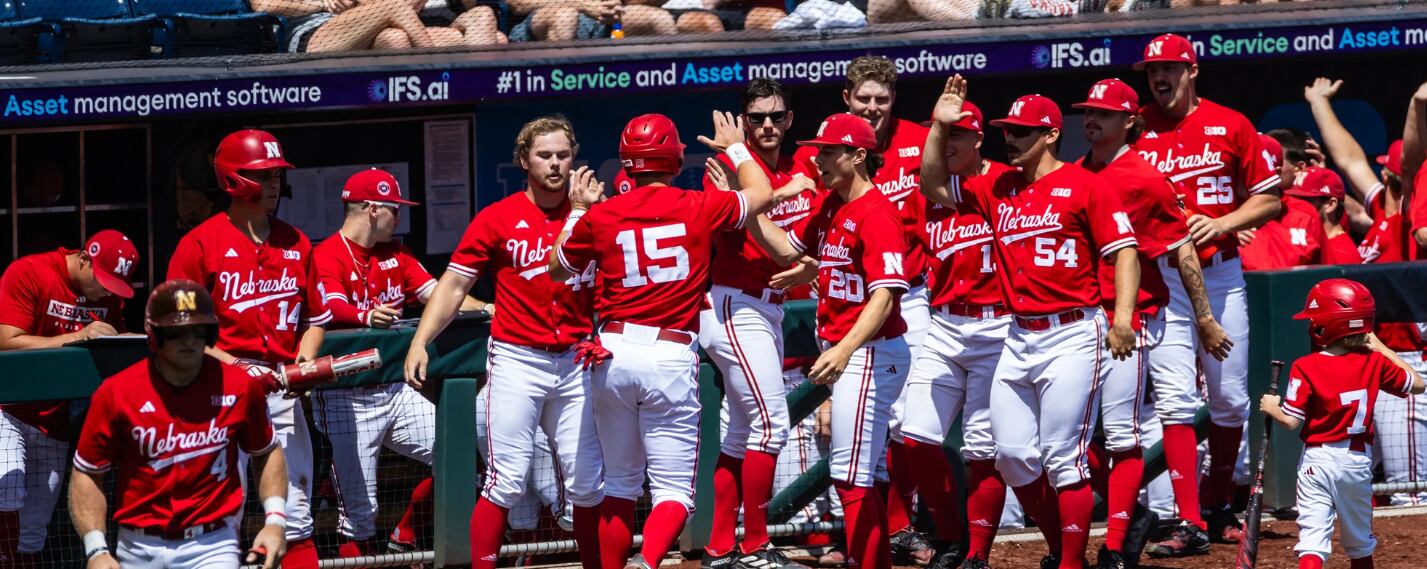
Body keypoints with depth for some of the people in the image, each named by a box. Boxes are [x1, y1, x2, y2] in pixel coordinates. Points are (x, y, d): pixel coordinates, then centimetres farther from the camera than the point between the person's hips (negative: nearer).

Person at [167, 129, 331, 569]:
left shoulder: (296, 244, 11)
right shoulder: (201, 244, -4)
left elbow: (315, 318, 18)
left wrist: (304, 362, -1)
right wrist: (233, 366, -16)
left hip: (282, 388, 5)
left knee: (296, 515, 5)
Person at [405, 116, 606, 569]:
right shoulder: (498, 218, -1)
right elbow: (454, 284, -3)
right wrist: (420, 341, -14)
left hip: (575, 361, 3)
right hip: (516, 359, -3)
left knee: (587, 482, 6)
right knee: (508, 481, -9)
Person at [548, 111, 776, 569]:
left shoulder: (599, 216, 1)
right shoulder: (700, 208, -1)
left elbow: (558, 269, 19)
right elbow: (762, 194, 18)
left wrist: (577, 211, 30)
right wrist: (736, 149, 34)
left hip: (613, 355, 2)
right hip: (672, 358, -2)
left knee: (619, 484, 17)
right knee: (674, 490, -1)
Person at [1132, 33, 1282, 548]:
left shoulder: (1230, 126, 3)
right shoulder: (1137, 130, 4)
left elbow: (1270, 199, 5)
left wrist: (1222, 223, -11)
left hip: (1222, 274, 1)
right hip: (1162, 278, -1)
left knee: (1230, 398, 7)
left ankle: (1218, 506, 26)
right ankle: (1189, 520, -12)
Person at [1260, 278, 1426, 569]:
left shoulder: (1306, 368, -12)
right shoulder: (1374, 363, -1)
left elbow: (1291, 421, -14)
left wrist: (1271, 407, 7)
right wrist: (1380, 348, 18)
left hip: (1318, 460, -4)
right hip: (1359, 461, 4)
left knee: (1313, 539, -10)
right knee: (1360, 542, 20)